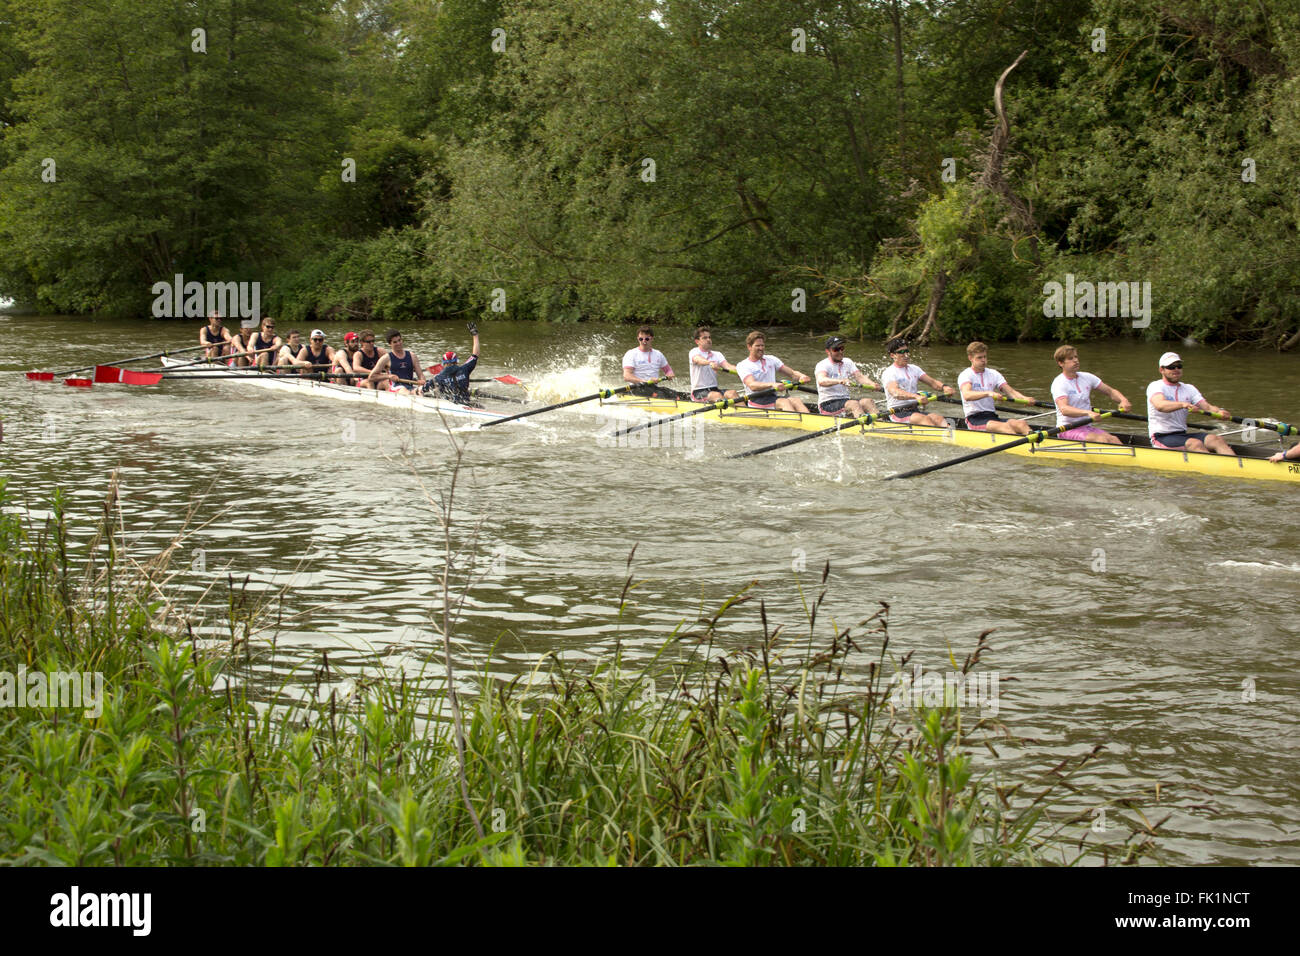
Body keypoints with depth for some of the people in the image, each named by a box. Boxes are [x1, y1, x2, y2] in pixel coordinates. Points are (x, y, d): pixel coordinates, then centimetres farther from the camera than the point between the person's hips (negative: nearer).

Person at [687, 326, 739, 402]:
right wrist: (710, 363, -49)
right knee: (717, 395, -33)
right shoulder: (694, 352, -1)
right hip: (698, 392, -5)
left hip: (714, 389, 5)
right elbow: (698, 360, -26)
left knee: (732, 393, -23)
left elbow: (727, 366, -3)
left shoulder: (717, 355, 14)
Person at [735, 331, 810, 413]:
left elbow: (792, 373, 14)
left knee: (795, 401, -24)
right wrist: (772, 384, -33)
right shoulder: (742, 365, 0)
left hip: (773, 397, 5)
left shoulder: (771, 359, 18)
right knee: (784, 402, -31)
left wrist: (801, 376, -10)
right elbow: (752, 385, -18)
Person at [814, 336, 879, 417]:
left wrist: (872, 384, -20)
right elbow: (821, 381, -29)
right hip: (827, 404, -6)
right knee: (854, 404, -31)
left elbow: (859, 377, 2)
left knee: (868, 401, -19)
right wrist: (839, 381, -47)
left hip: (846, 400, 6)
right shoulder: (822, 365, -8)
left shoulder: (848, 362, 14)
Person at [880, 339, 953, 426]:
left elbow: (932, 382, 9)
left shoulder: (914, 369, 17)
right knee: (924, 418, -31)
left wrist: (943, 386, -15)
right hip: (898, 414, -6)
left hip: (915, 410, 6)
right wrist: (916, 396, -42)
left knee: (938, 418, -21)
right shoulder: (888, 373, -7)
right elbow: (895, 392, -25)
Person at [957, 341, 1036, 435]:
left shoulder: (994, 374, 16)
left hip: (993, 416, 6)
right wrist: (988, 393, -40)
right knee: (1005, 426, -34)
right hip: (974, 419, -6)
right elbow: (967, 395, -24)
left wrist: (1025, 399, -18)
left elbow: (1010, 391, 4)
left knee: (1022, 423, -24)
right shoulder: (965, 375, -2)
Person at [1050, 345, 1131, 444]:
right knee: (1102, 440, -29)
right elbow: (1064, 409, -26)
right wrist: (1088, 413, -41)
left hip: (1087, 427, 6)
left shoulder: (1087, 377, 11)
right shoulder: (1059, 383, -9)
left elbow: (1111, 391, 16)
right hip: (1068, 429, -6)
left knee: (1114, 439, -21)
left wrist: (1123, 400, -7)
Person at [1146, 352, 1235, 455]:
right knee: (1196, 444, -30)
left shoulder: (1189, 389, 16)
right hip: (1162, 438, -6)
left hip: (1183, 435, 6)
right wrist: (1182, 404, -44)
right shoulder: (1155, 386, -4)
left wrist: (1219, 412, -22)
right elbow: (1159, 405, -27)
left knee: (1216, 439, -19)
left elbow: (1206, 406, 1)